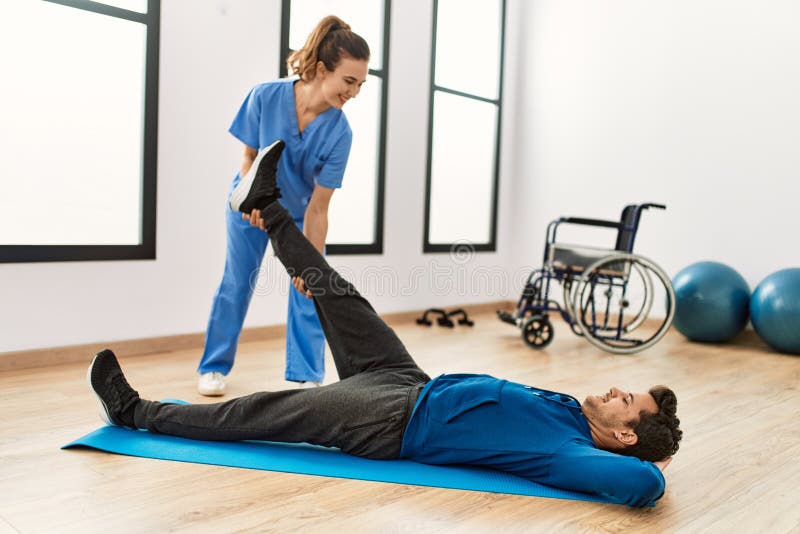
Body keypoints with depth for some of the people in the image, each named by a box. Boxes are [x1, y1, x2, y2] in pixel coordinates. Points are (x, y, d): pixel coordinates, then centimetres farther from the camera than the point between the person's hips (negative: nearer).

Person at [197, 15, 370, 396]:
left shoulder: (339, 133, -29)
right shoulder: (266, 96, -29)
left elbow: (317, 209, -26)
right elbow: (250, 155, -13)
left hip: (299, 212, 0)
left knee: (306, 289, -5)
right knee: (236, 283, 8)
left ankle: (306, 375, 9)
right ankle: (214, 366, 23)